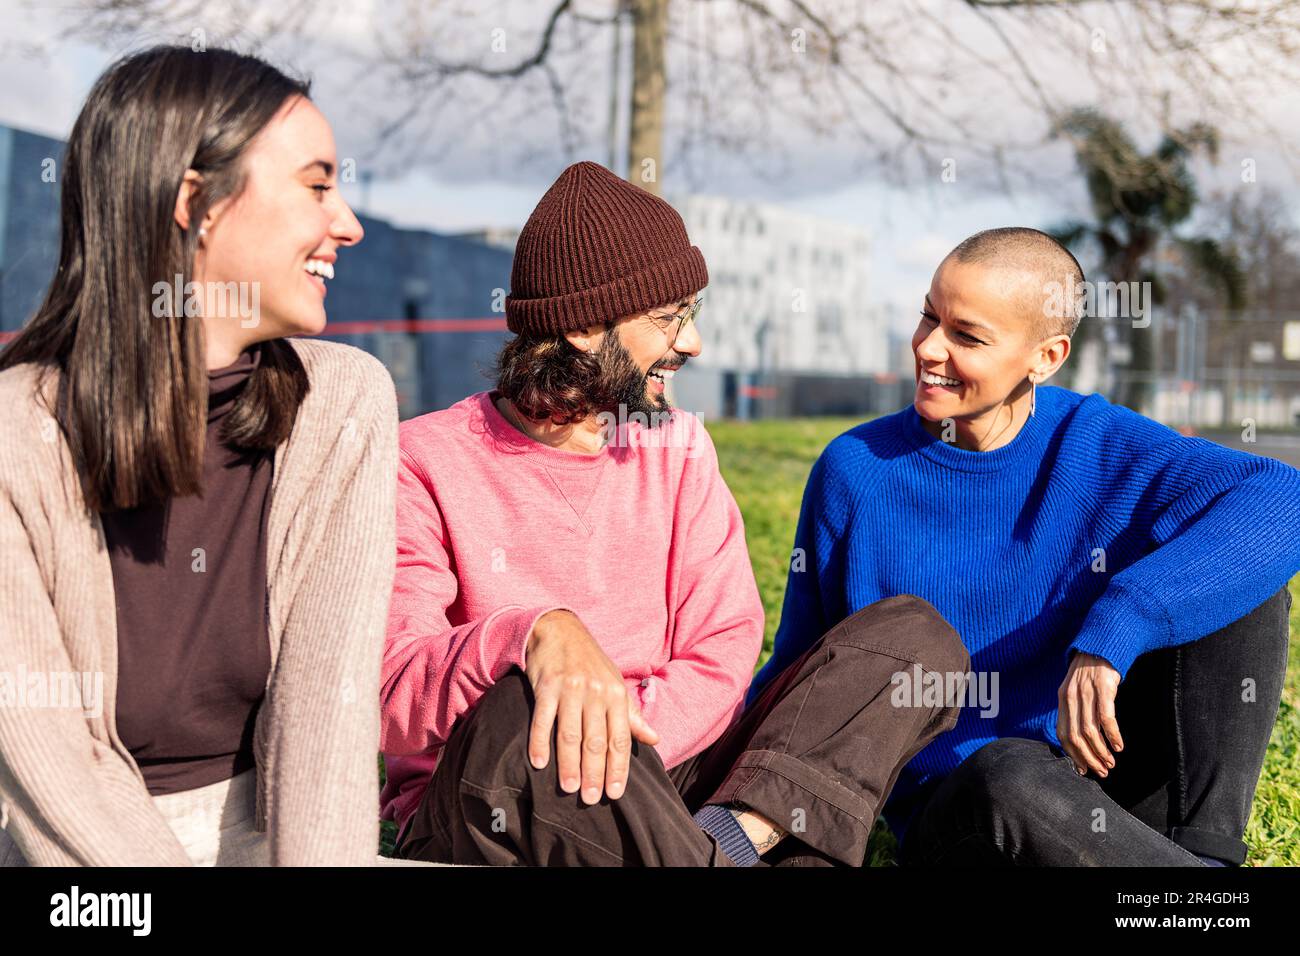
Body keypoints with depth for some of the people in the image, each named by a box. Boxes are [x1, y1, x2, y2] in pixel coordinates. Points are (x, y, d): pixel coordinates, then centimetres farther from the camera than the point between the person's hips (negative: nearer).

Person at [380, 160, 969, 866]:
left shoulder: (677, 447, 10)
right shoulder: (426, 463, -5)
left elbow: (724, 647, 0)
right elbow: (388, 701, -18)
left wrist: (619, 741, -20)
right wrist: (532, 634, -38)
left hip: (654, 786, 5)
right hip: (475, 825, -5)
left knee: (914, 631, -8)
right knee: (525, 714, -41)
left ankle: (734, 830, -30)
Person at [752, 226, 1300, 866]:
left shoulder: (1103, 448, -4)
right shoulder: (855, 470, -2)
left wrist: (1114, 629, -33)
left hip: (1098, 775, 2)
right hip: (955, 807, -1)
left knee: (1236, 564, -15)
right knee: (1011, 773, -39)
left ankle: (1198, 846, -18)